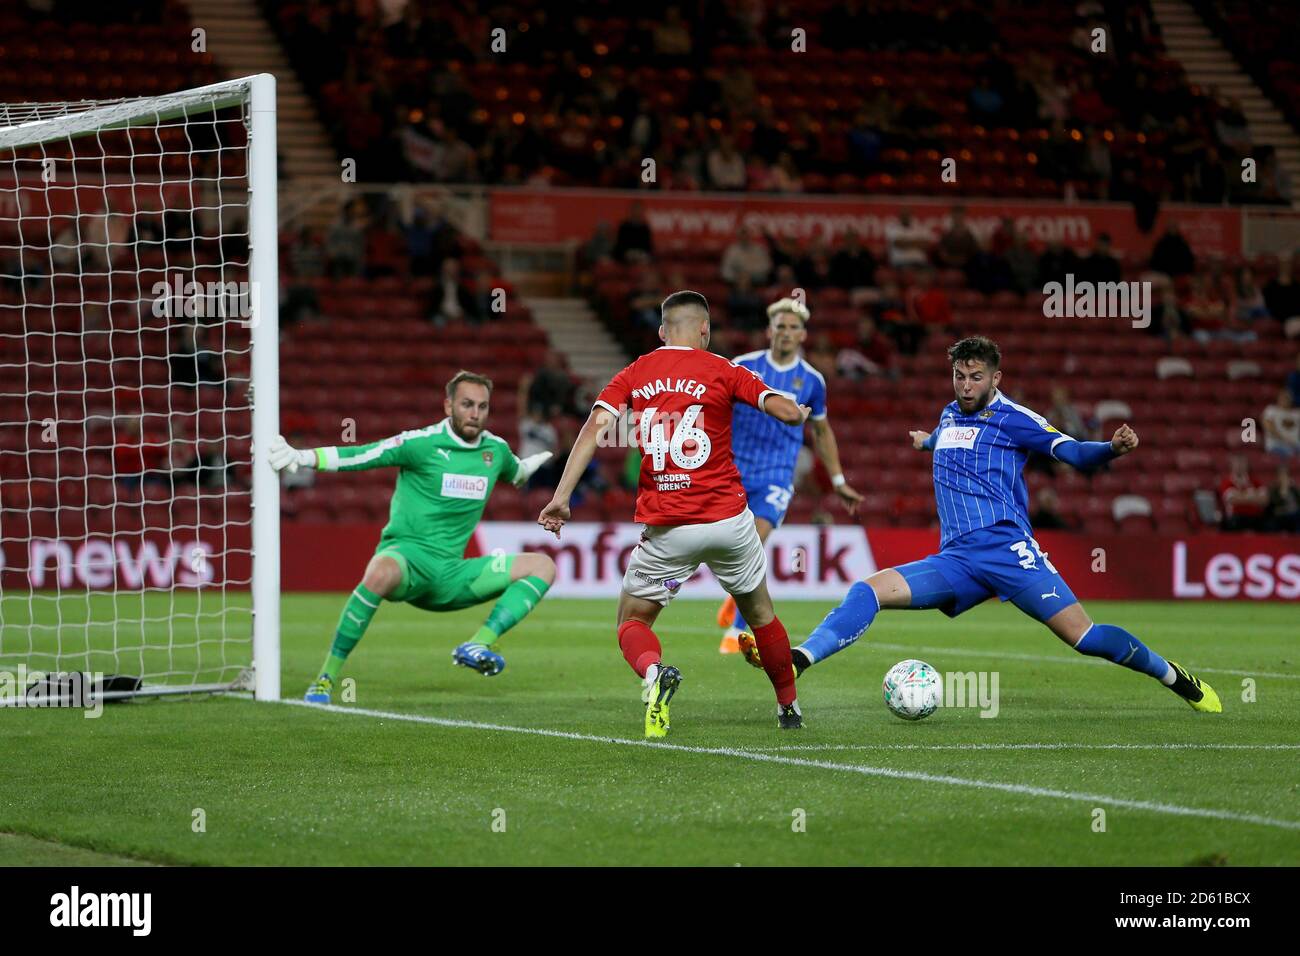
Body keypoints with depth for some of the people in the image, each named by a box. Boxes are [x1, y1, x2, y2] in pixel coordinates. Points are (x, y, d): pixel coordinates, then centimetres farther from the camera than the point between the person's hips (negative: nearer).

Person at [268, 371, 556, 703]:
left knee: (542, 566, -4)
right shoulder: (423, 443, -8)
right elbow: (361, 455, -14)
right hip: (407, 556, -6)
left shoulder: (496, 449, 10)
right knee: (381, 574, -42)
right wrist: (302, 457, -25)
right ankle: (325, 679, -32)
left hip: (451, 576, 6)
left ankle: (478, 646, -22)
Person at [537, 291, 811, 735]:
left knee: (632, 623, 11)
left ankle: (654, 673, -22)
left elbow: (595, 427, -6)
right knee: (760, 613, 23)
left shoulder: (634, 375, 7)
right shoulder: (722, 371, 2)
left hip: (665, 529, 0)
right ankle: (789, 708, 32)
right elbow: (788, 411, -5)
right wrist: (798, 411, 19)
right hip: (728, 518, 0)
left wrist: (561, 496, -9)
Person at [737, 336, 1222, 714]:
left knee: (1083, 636, -12)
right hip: (955, 560, 5)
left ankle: (1173, 676, 8)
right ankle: (796, 661, -26)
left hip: (1006, 549, -5)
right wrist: (927, 440, 66)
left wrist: (1113, 448, -25)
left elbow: (1073, 453, -6)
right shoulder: (950, 415, 20)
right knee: (871, 589, -15)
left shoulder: (1012, 418, 1)